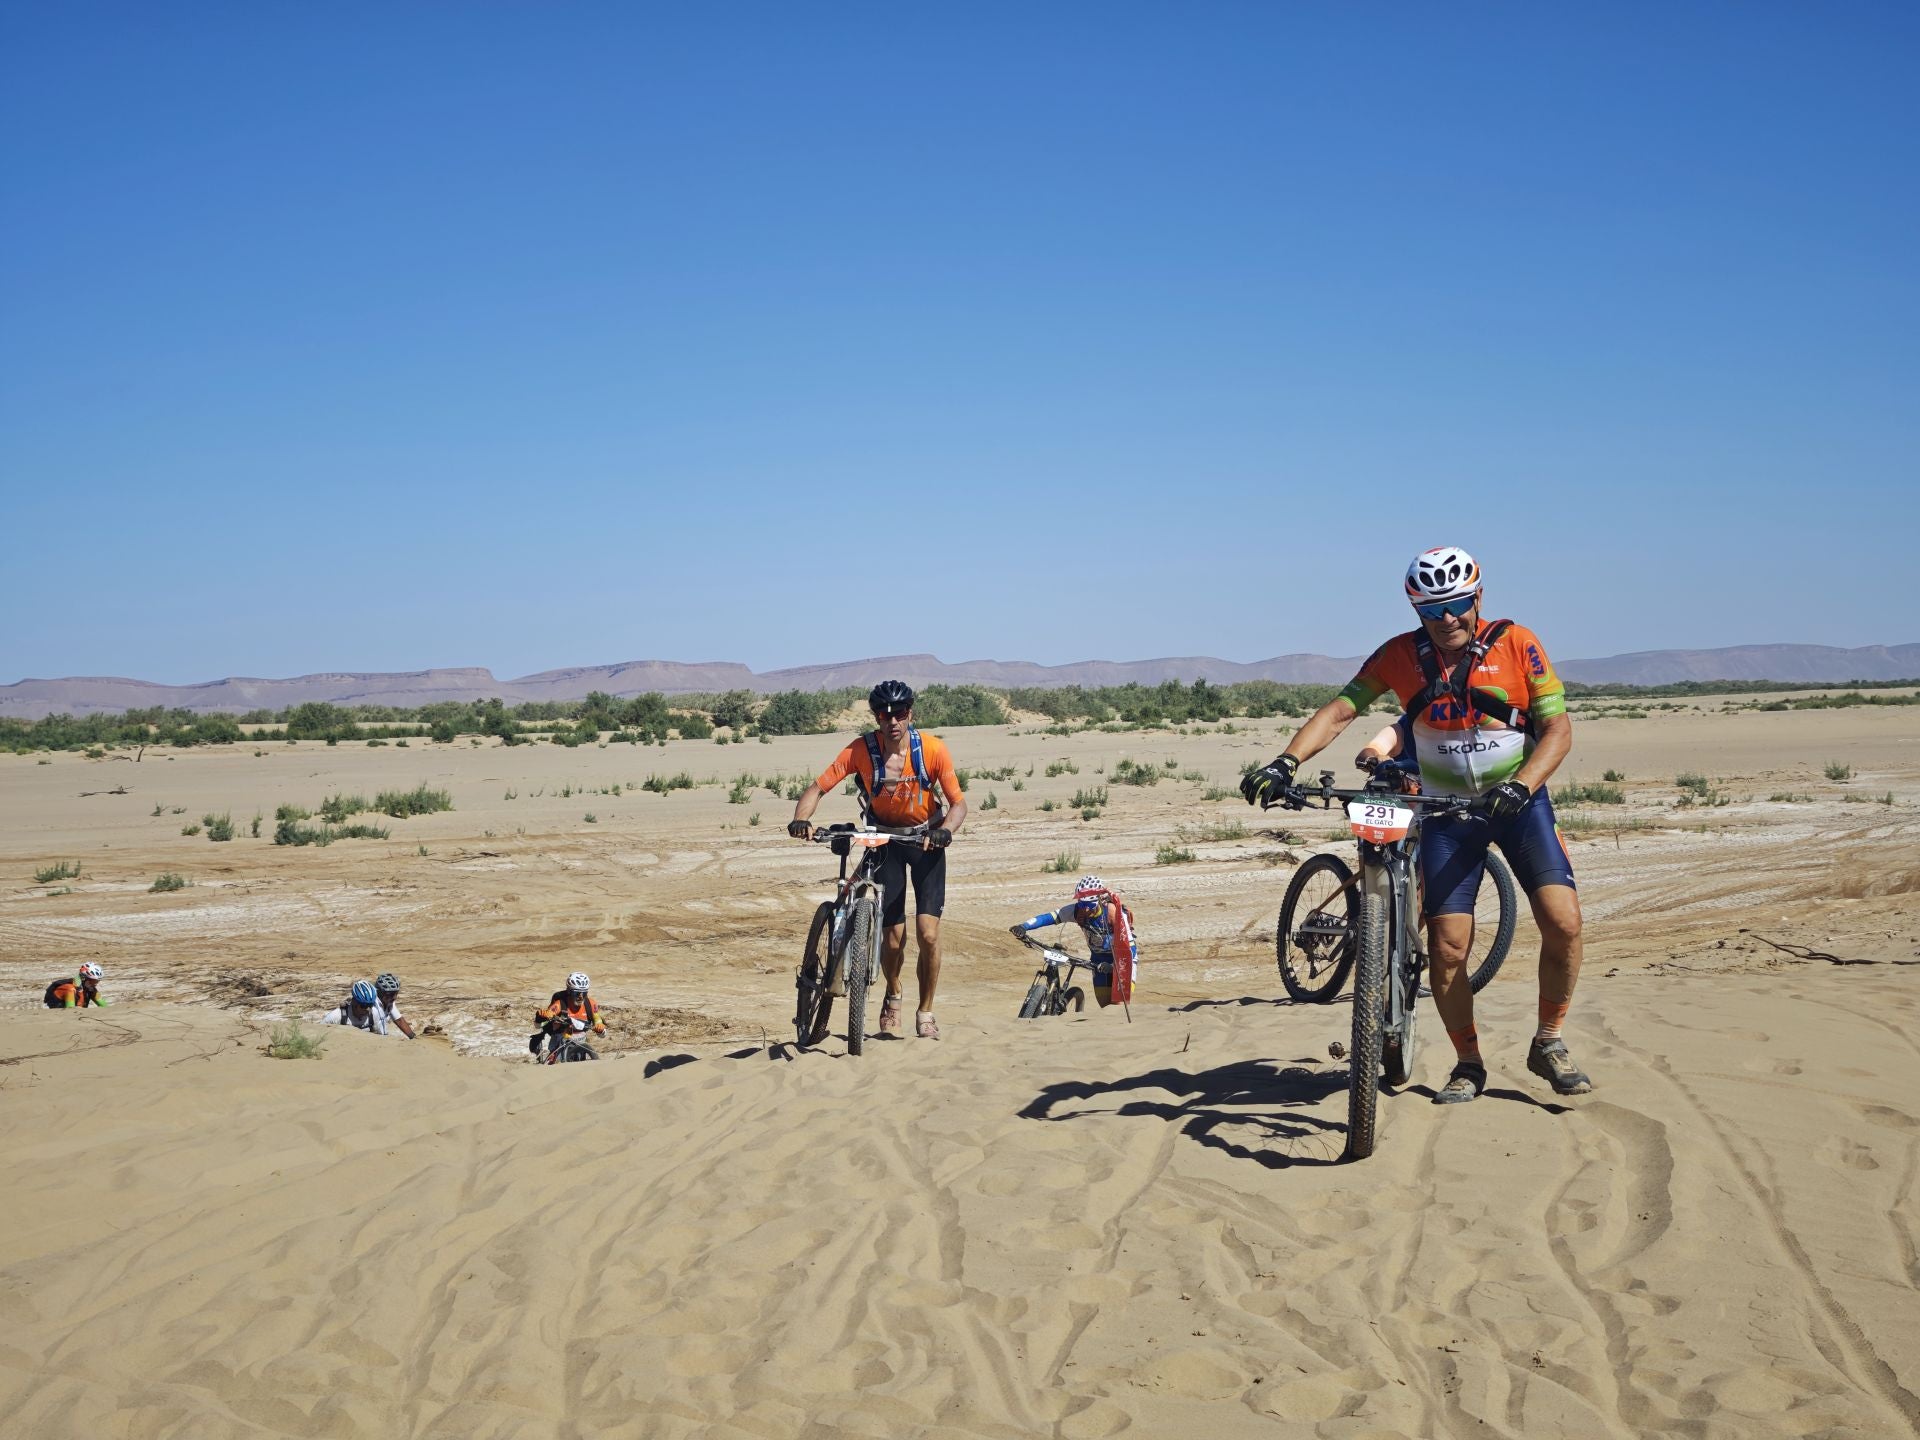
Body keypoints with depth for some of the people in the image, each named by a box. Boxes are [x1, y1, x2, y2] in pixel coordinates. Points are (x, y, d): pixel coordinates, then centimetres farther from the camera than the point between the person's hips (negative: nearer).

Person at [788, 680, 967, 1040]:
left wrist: (944, 831, -35)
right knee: (893, 936, -2)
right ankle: (893, 998, 29)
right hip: (885, 838, 1)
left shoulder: (932, 749, -19)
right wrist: (801, 821, -36)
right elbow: (817, 788, -17)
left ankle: (926, 1011, 10)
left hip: (926, 839, 0)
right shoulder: (861, 750, -18)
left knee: (928, 933, -11)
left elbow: (958, 803, -15)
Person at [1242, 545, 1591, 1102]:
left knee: (1563, 922, -16)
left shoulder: (1515, 644, -10)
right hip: (1447, 811, 1)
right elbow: (1339, 710, -12)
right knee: (1447, 948, -6)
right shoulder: (1401, 655, -7)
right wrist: (1286, 762, -29)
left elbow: (1558, 728, -12)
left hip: (1518, 802, -1)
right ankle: (1468, 1064, 16)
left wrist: (1520, 786, -29)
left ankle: (1549, 1044, 7)